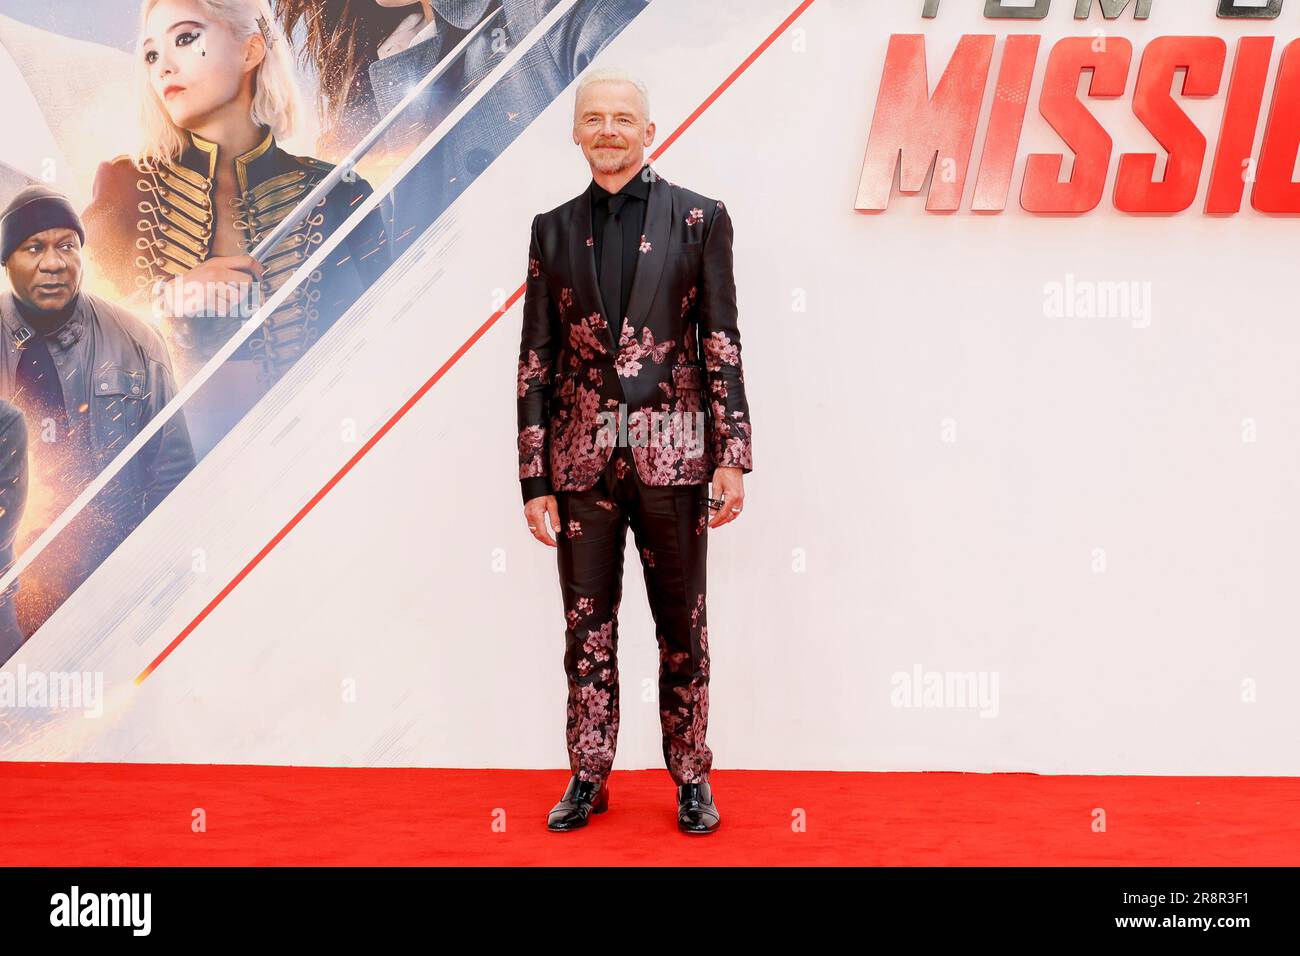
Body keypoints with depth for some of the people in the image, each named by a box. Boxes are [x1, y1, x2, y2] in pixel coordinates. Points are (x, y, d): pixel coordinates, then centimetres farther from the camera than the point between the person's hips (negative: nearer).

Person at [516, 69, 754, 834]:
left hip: (671, 454, -2)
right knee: (587, 627, 10)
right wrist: (534, 478, 2)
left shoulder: (699, 219, 1)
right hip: (581, 456, 2)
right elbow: (536, 360, 6)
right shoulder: (553, 229, 8)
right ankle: (588, 778, 24)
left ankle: (692, 778, 23)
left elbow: (723, 342, -1)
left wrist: (733, 456, -7)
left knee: (683, 626, 8)